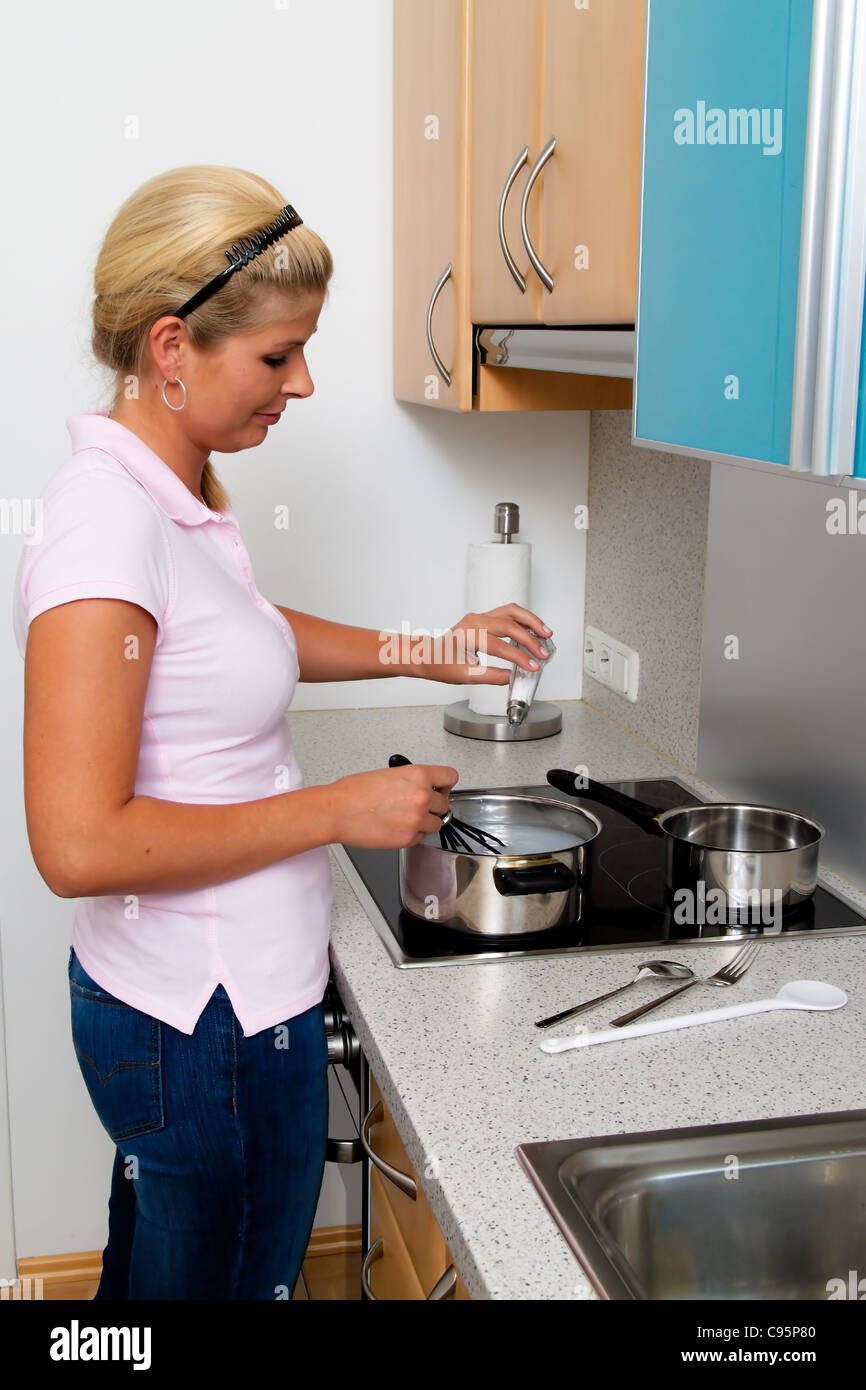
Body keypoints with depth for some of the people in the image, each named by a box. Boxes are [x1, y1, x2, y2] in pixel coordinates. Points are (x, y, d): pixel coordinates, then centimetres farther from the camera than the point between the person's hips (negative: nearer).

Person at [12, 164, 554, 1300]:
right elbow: (79, 845, -29)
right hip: (206, 1026, -9)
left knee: (153, 1273, 27)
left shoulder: (180, 498, 3)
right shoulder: (108, 521, -25)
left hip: (222, 995, 9)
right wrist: (339, 810, -21)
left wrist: (426, 652, 14)